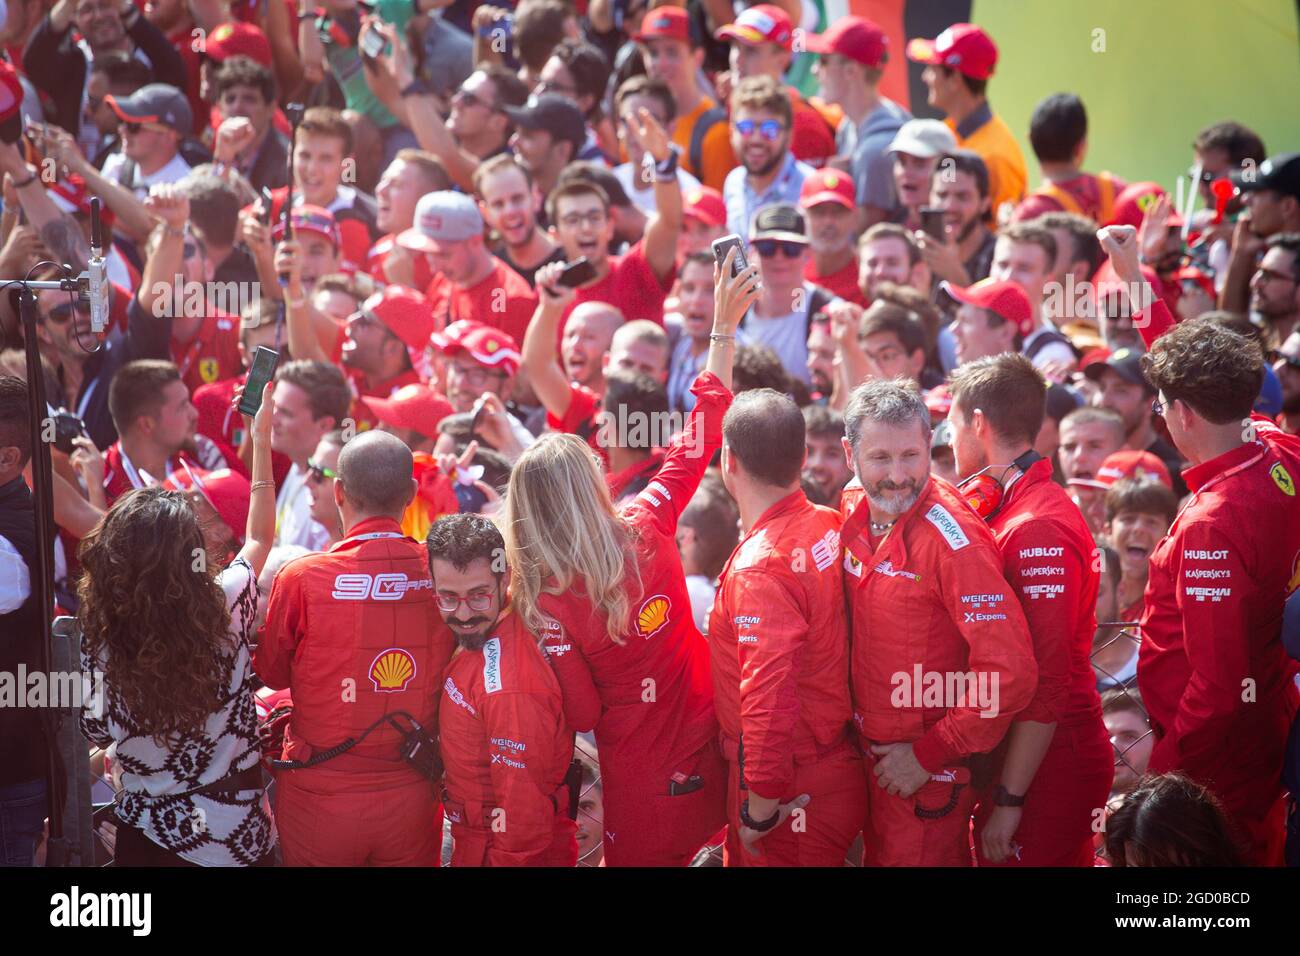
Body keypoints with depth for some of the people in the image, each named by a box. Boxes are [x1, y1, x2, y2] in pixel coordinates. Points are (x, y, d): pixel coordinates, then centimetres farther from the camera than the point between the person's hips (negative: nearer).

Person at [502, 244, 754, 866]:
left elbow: (581, 714, -12)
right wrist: (724, 328, 9)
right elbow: (698, 441, 0)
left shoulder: (547, 602, -19)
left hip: (639, 785, -2)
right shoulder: (646, 532, -12)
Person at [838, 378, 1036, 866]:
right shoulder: (853, 511, -2)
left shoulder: (953, 537, -23)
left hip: (929, 770, -7)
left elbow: (1010, 671, -26)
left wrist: (928, 755, -18)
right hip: (868, 754, 7)